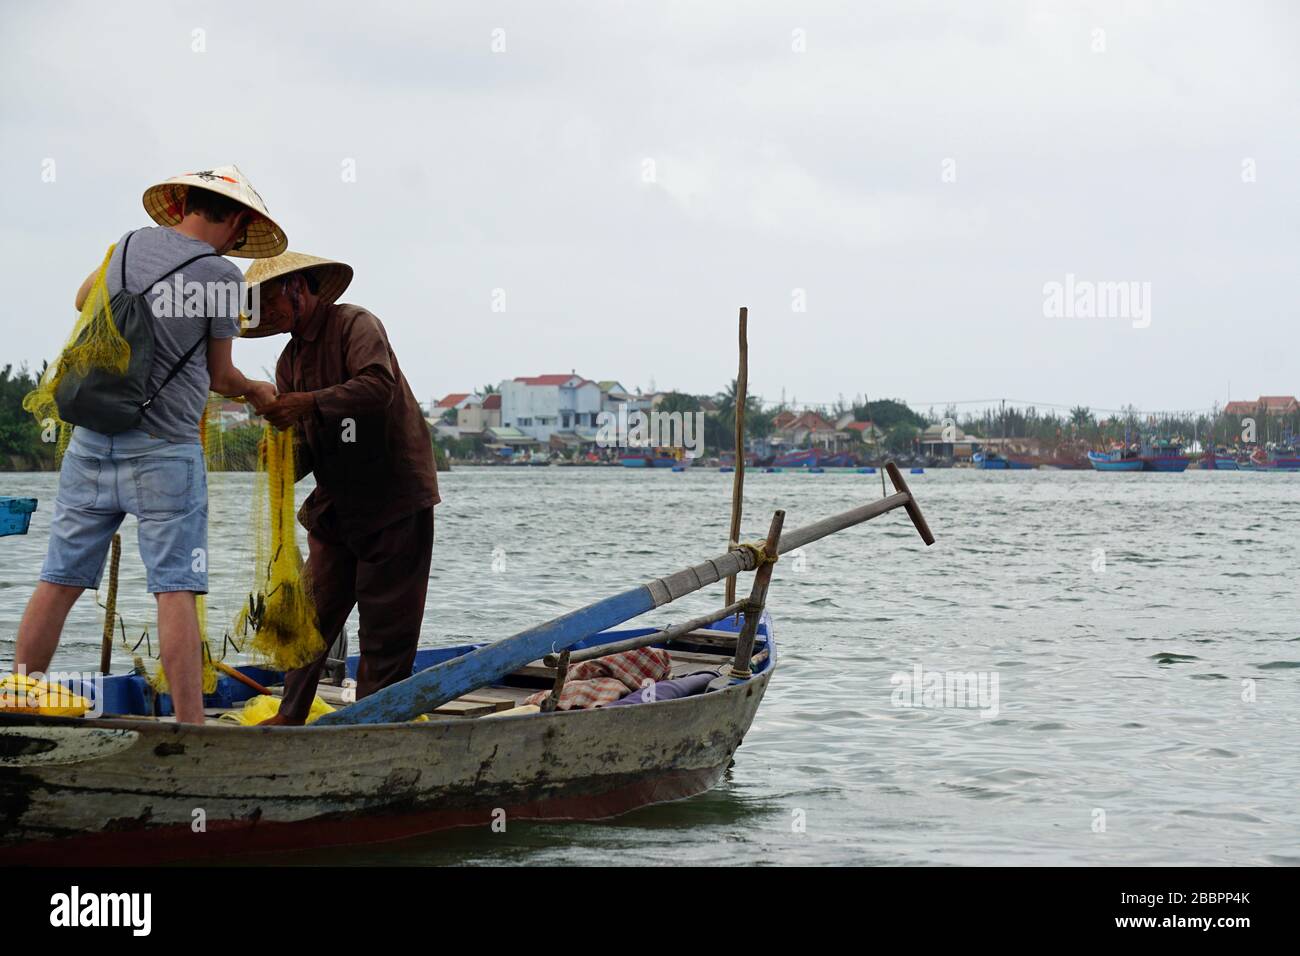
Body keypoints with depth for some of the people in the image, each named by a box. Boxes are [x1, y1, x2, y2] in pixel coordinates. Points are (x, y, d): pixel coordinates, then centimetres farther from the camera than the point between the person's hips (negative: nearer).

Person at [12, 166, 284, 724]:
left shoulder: (130, 245, 8)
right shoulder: (220, 274, -6)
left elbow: (83, 301, 29)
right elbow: (218, 376, 5)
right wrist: (257, 392, 25)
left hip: (92, 441, 5)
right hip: (164, 450, -5)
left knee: (59, 582, 8)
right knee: (175, 589, -5)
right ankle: (189, 726, -9)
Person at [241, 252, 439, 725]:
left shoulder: (355, 325, -7)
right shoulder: (290, 361, 15)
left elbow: (378, 386, -25)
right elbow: (307, 444, 11)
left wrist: (309, 403, -29)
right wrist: (285, 459, -11)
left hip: (394, 497, -7)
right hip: (336, 504, 7)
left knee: (385, 622, -3)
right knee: (312, 611, 3)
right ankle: (291, 714, 8)